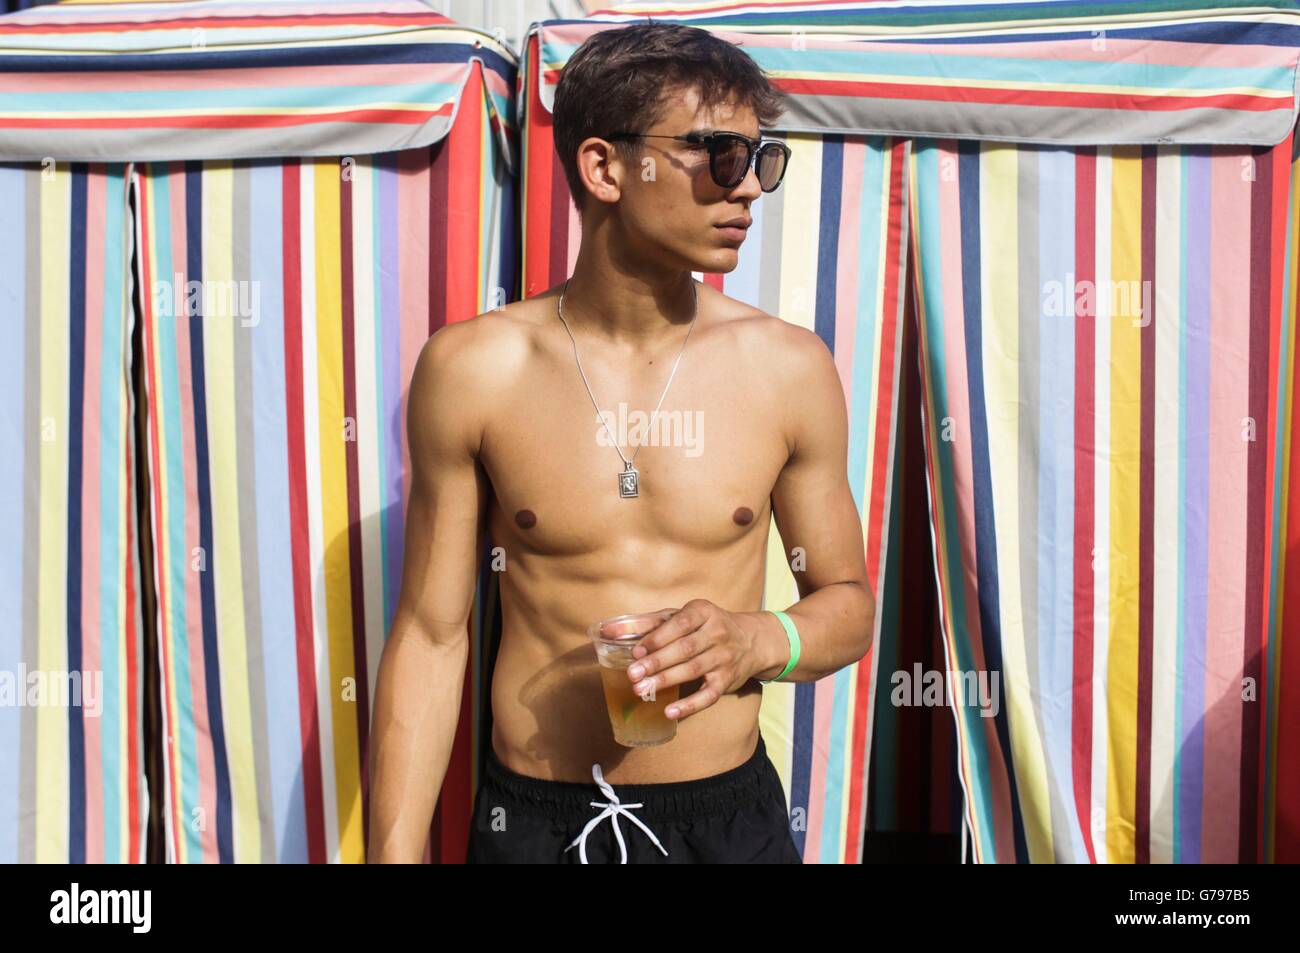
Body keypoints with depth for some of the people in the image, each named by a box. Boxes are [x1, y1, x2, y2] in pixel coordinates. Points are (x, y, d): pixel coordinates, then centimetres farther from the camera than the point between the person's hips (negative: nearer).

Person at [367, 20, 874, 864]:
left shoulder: (789, 368, -7)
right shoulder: (473, 369, -9)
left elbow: (848, 603, 4)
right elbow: (430, 636, -4)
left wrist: (758, 641, -16)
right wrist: (395, 850, -6)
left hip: (730, 815, 1)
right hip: (534, 820, 0)